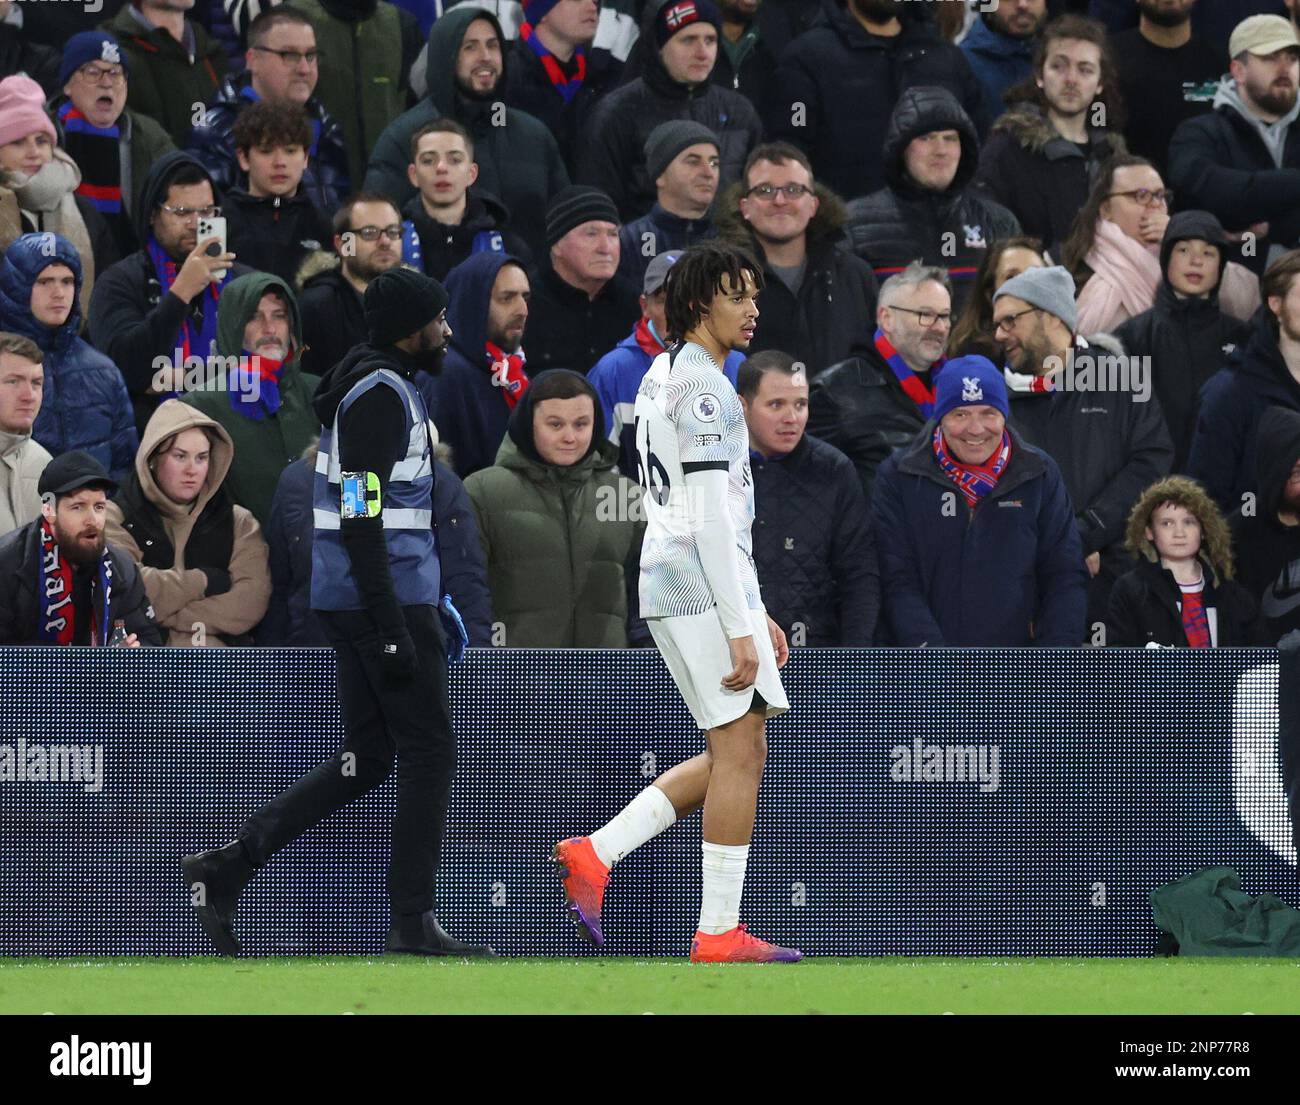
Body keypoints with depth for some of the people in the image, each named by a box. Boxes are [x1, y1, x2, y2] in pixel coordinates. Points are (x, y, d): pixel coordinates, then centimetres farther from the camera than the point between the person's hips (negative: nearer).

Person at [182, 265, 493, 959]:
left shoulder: (375, 386, 18)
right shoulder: (381, 393, -14)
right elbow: (361, 521, -20)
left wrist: (433, 599, 27)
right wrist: (393, 630, -23)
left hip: (350, 599, 10)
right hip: (380, 597, -10)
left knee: (366, 758, 10)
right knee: (429, 751, -3)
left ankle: (225, 870, 7)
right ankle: (413, 922, 1)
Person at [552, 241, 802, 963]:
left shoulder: (662, 379, 20)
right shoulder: (704, 389, -12)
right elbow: (711, 520, -18)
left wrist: (753, 612, 24)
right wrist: (740, 629, -19)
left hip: (671, 581, 10)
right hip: (704, 587, -10)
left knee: (735, 755, 13)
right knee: (741, 752, -6)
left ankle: (594, 856, 6)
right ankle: (719, 934, -6)